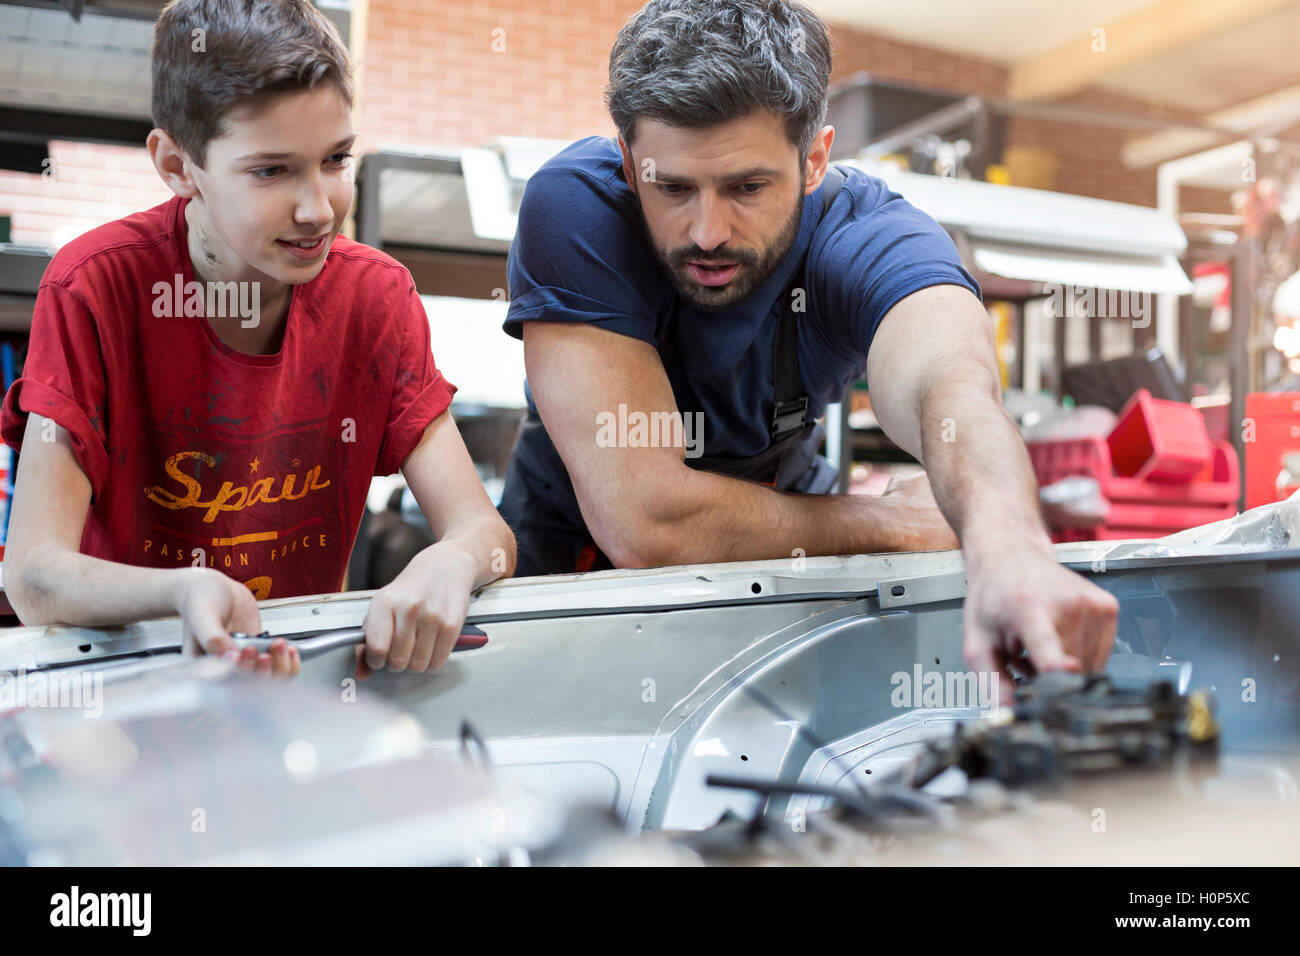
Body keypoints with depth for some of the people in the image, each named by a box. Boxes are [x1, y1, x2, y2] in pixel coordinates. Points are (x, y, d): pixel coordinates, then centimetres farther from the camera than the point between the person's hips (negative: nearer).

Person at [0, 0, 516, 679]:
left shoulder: (376, 296, -7)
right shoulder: (93, 290, -16)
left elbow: (486, 529, -12)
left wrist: (450, 564, -36)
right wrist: (185, 592, -43)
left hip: (304, 666, 3)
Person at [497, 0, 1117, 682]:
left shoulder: (867, 236, -23)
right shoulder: (574, 206, -28)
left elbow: (951, 383, -46)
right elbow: (644, 521, -35)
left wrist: (1005, 547, -69)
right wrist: (898, 521, -25)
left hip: (781, 558, 1)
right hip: (578, 567, 0)